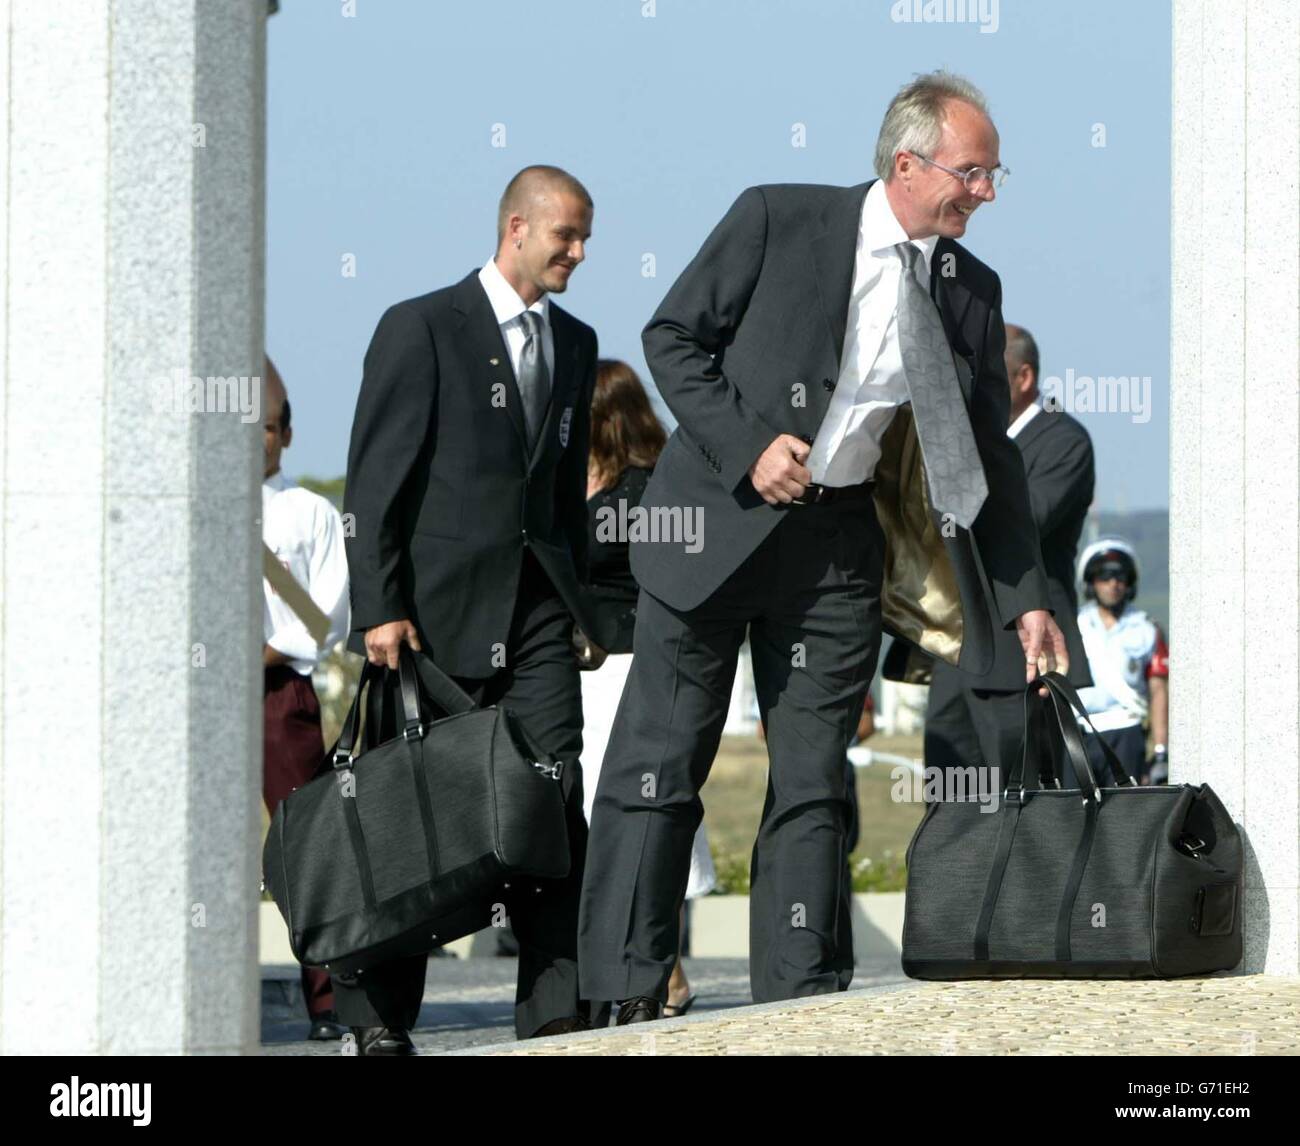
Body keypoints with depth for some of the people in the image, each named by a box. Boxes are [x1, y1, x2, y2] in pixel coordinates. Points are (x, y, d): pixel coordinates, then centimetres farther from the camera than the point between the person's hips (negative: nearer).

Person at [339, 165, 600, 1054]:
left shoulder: (575, 345, 16)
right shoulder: (422, 328, -3)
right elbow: (376, 478, -7)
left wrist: (577, 599, 14)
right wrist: (379, 608, -14)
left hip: (537, 613, 5)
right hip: (435, 609, -5)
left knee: (553, 802, -5)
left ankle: (559, 1011, -6)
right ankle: (379, 1015, 10)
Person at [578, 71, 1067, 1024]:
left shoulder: (971, 291, 6)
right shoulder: (777, 221, -7)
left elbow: (990, 456, 11)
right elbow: (673, 337, -3)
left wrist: (1028, 599, 5)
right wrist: (747, 448, -15)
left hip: (838, 547, 4)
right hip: (716, 521, -4)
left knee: (812, 784, 4)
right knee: (659, 767, -1)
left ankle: (804, 1004, 8)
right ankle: (630, 998, 4)